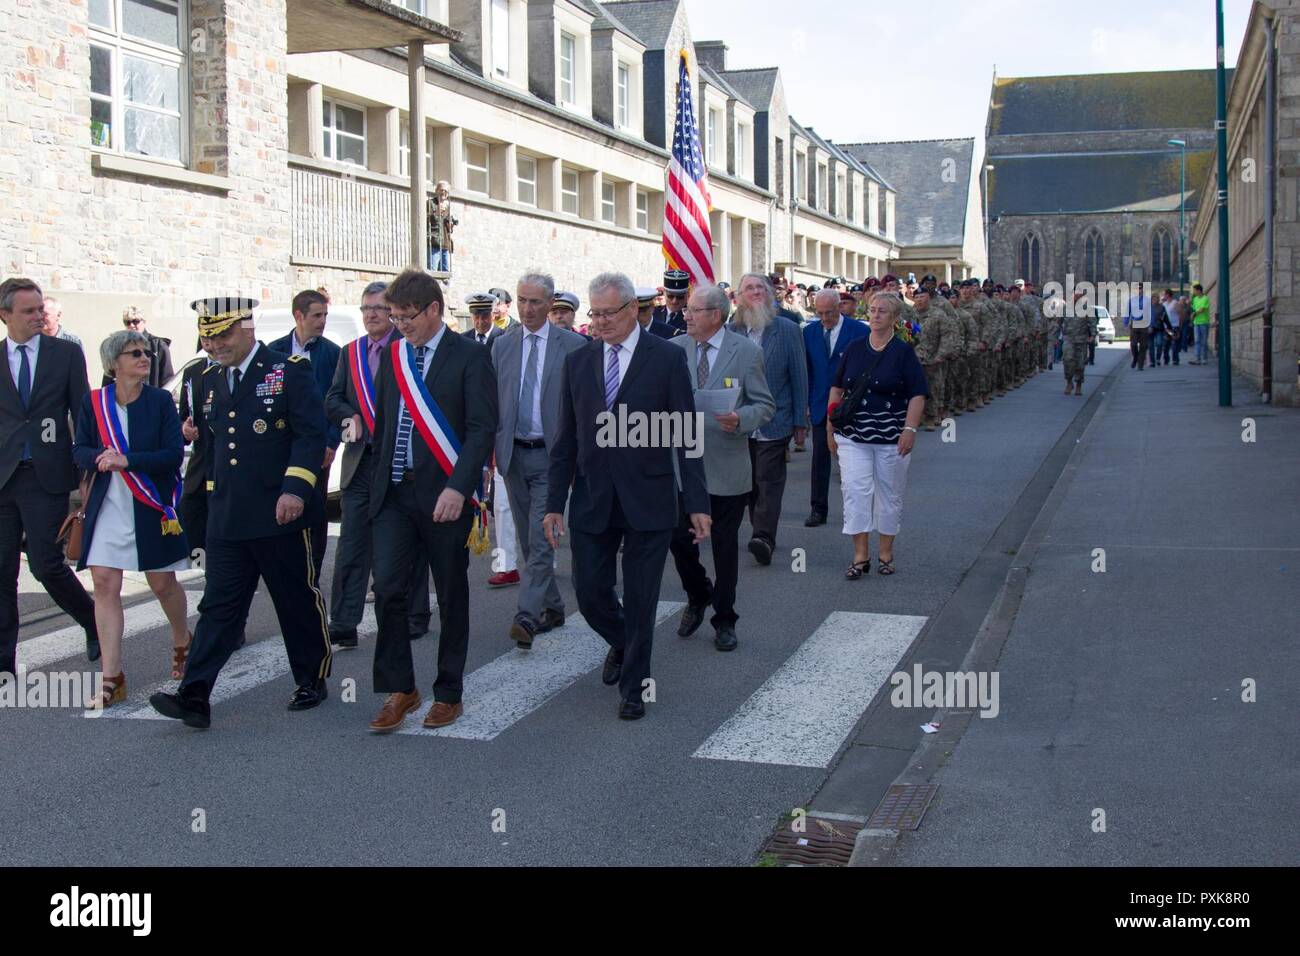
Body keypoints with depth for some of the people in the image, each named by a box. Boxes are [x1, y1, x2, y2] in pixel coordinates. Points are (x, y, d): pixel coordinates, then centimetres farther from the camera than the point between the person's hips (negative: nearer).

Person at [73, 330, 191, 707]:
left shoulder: (160, 400, -3)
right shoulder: (94, 402, 3)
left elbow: (174, 453, -10)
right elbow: (80, 451, 4)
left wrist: (126, 460, -20)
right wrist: (101, 458, -18)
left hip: (152, 506, -1)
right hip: (108, 506, 2)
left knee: (163, 582, 8)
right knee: (105, 584, -5)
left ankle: (182, 643, 38)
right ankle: (111, 678, 0)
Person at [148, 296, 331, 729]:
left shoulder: (290, 370, -5)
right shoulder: (209, 381, 14)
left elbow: (311, 434, -12)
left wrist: (295, 488, -22)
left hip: (280, 514, -5)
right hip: (226, 517, 5)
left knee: (298, 602, 7)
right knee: (218, 607, 1)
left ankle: (312, 681, 22)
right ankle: (195, 696, -3)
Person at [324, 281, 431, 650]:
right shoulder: (350, 353, 12)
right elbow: (331, 401, 9)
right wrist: (352, 417, -10)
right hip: (360, 463, 4)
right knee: (351, 546, 2)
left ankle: (415, 619, 20)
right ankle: (342, 626, 4)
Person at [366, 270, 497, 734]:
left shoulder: (470, 356, -6)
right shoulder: (391, 356, 11)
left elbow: (483, 428, -13)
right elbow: (383, 423, 17)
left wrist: (458, 488, -22)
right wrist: (378, 479, 10)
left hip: (444, 494, -4)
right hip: (394, 493, 4)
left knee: (451, 596, 7)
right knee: (387, 589, -4)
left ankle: (449, 693, 20)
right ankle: (399, 690, 9)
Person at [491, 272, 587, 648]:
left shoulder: (573, 345, -3)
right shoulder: (502, 345, 8)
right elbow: (493, 402, 9)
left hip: (551, 454, -4)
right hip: (513, 454, 5)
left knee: (540, 541, -12)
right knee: (528, 542, 11)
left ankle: (527, 617, -15)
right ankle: (552, 608, 24)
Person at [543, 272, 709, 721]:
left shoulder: (667, 357, -3)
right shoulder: (578, 361, 7)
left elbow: (686, 434, -4)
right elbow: (566, 439, 9)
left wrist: (697, 503, -8)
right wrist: (555, 503, 5)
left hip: (648, 499, -3)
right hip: (593, 499, 3)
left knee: (641, 599, 3)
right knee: (590, 591, 6)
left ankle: (634, 686, 20)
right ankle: (621, 643, 38)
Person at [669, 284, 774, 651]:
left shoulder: (747, 352, -4)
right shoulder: (674, 349, 4)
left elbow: (765, 405, -3)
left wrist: (740, 420, -22)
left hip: (727, 466, -2)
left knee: (725, 546, 7)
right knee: (679, 539, 2)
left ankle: (724, 620, 23)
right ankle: (699, 597, 31)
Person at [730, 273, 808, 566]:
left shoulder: (787, 329, 1)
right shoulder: (732, 331, 4)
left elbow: (799, 377, 2)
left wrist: (800, 421, -2)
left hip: (774, 422, -3)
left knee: (769, 481, -9)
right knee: (751, 482, 9)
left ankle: (764, 538, -14)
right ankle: (763, 537, 21)